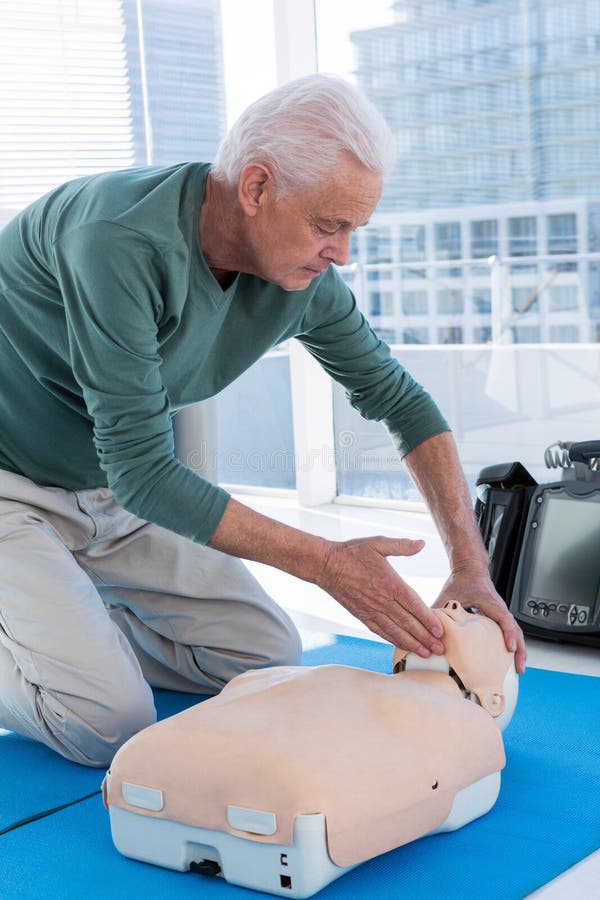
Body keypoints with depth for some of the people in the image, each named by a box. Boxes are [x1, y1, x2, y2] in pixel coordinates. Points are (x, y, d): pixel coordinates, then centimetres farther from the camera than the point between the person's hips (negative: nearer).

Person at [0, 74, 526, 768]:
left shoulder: (302, 274, -11)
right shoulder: (121, 242, -33)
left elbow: (398, 399, 1)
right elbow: (139, 466, -30)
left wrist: (471, 569, -8)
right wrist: (324, 562, -28)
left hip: (115, 495, 7)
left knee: (268, 660, 2)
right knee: (109, 721, -20)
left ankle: (68, 622, 17)